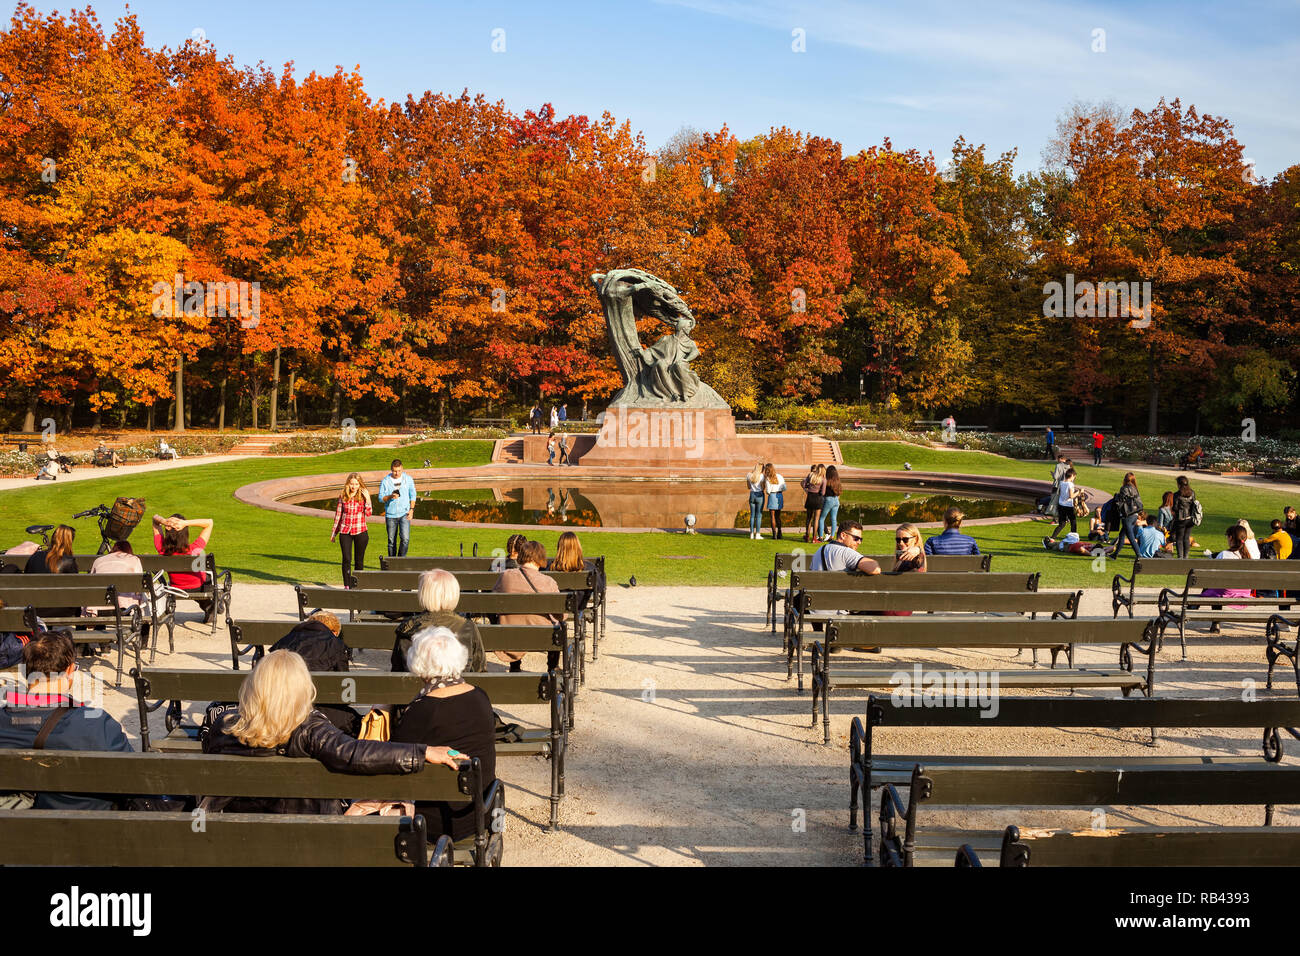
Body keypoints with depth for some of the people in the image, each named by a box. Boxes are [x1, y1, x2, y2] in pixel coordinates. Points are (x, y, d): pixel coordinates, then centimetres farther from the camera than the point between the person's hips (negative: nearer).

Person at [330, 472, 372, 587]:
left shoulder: (363, 495, 1)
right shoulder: (343, 496, 3)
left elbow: (368, 513, -8)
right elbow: (338, 514, 11)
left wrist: (367, 499, -18)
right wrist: (334, 532, 14)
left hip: (360, 531, 0)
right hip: (345, 531, 0)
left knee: (359, 560, 7)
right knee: (346, 559, -5)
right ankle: (347, 586, -3)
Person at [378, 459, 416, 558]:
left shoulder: (408, 479, 2)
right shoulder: (385, 481, -2)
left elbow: (412, 495, 11)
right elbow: (381, 498, -1)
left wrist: (411, 509, 1)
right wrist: (390, 497, -21)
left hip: (404, 514, 0)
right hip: (391, 515, 0)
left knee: (405, 539, -15)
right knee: (391, 541, 6)